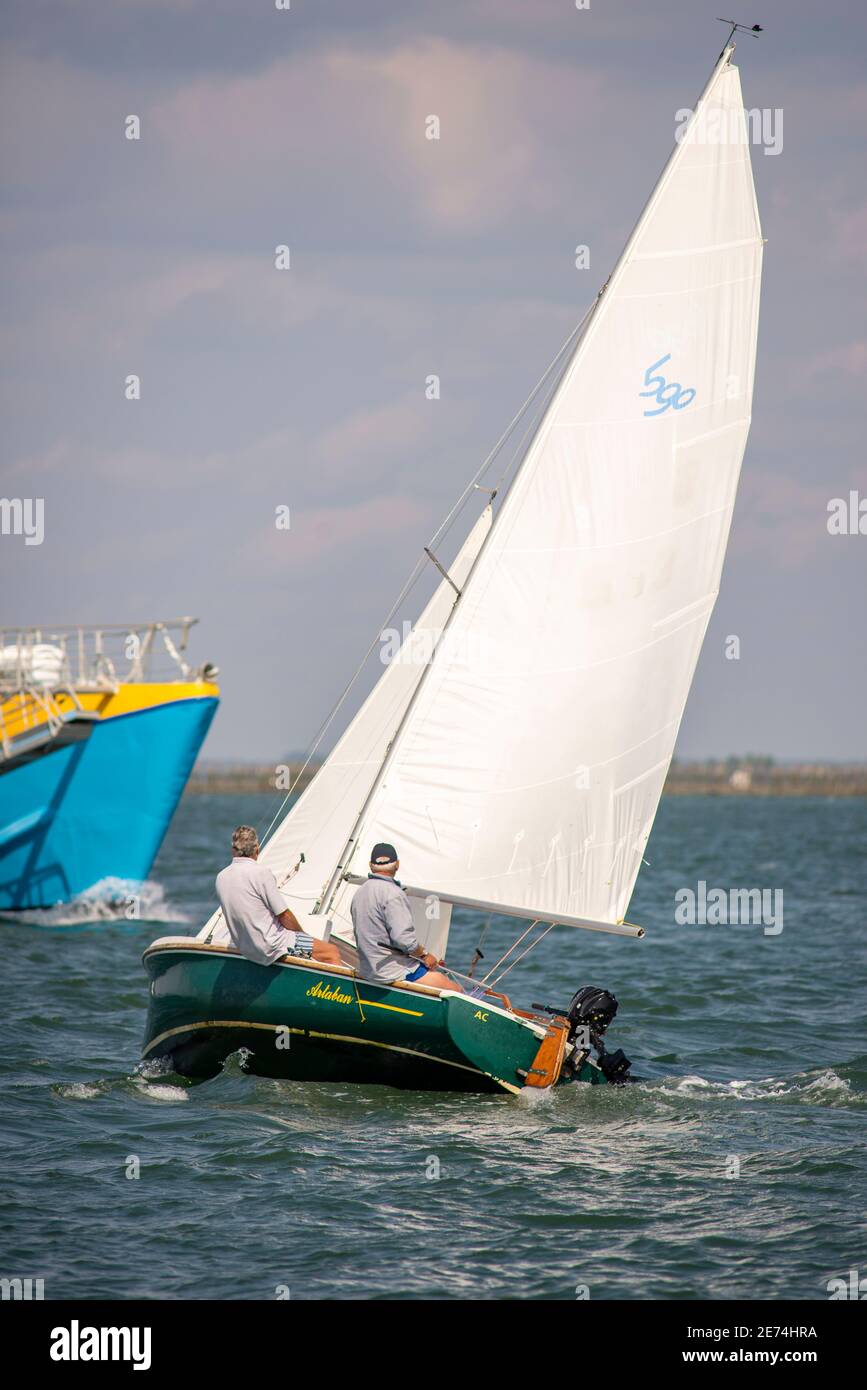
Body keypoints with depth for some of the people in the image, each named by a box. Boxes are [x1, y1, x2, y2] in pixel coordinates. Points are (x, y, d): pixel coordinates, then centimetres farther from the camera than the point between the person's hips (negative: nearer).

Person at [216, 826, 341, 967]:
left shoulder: (221, 877, 2)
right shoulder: (261, 872, -19)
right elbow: (284, 915, -15)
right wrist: (302, 934, 6)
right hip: (270, 947, -8)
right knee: (332, 952, -2)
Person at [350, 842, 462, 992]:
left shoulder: (359, 893, 12)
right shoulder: (393, 894, -17)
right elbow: (403, 936, -24)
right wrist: (424, 955, -6)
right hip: (393, 972, -10)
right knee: (456, 991, -9)